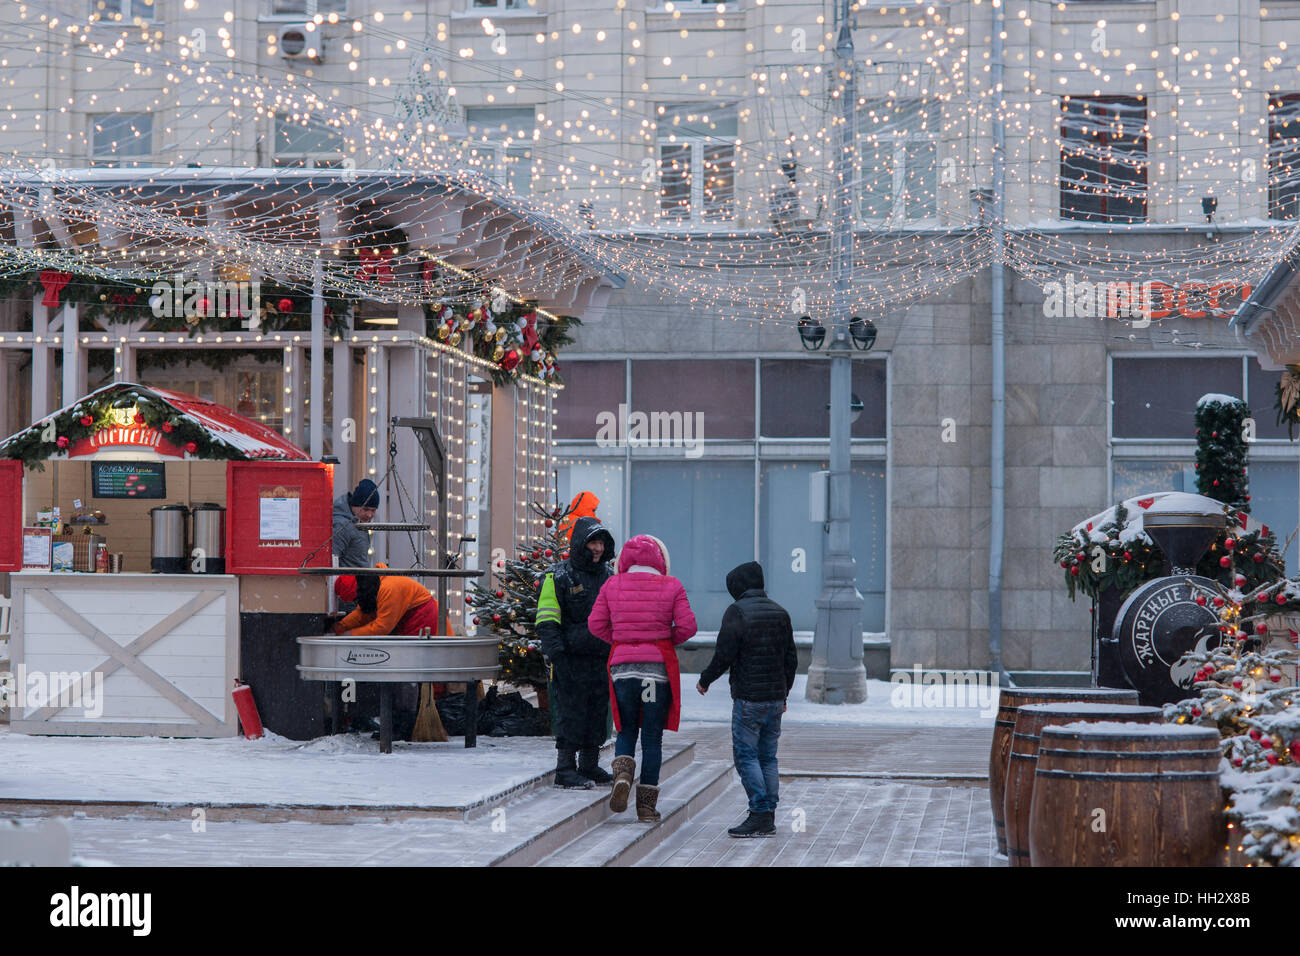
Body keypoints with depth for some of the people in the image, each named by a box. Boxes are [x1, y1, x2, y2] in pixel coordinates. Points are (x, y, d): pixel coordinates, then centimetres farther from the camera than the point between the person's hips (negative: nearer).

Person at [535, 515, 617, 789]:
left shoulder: (608, 577, 16)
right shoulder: (559, 576, -3)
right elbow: (546, 621, -8)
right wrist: (556, 653, -18)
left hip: (601, 661, 6)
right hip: (571, 660, -6)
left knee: (598, 714, 9)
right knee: (570, 713, -7)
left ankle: (590, 766, 19)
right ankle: (565, 769, -3)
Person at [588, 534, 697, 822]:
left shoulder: (612, 586, 3)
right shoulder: (671, 586, -1)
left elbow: (596, 624, 2)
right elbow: (687, 625, -5)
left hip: (622, 666, 1)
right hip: (659, 667, -1)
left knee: (627, 731, 15)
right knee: (653, 736, 6)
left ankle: (622, 776, -13)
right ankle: (646, 804, 7)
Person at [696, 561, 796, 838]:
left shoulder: (737, 612, -10)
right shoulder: (779, 612, 11)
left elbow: (724, 655, -13)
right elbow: (790, 658, 13)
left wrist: (705, 680, 3)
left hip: (748, 698, -7)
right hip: (775, 696, 7)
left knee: (745, 755, -4)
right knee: (768, 756, 11)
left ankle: (760, 815, -11)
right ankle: (769, 816, 10)